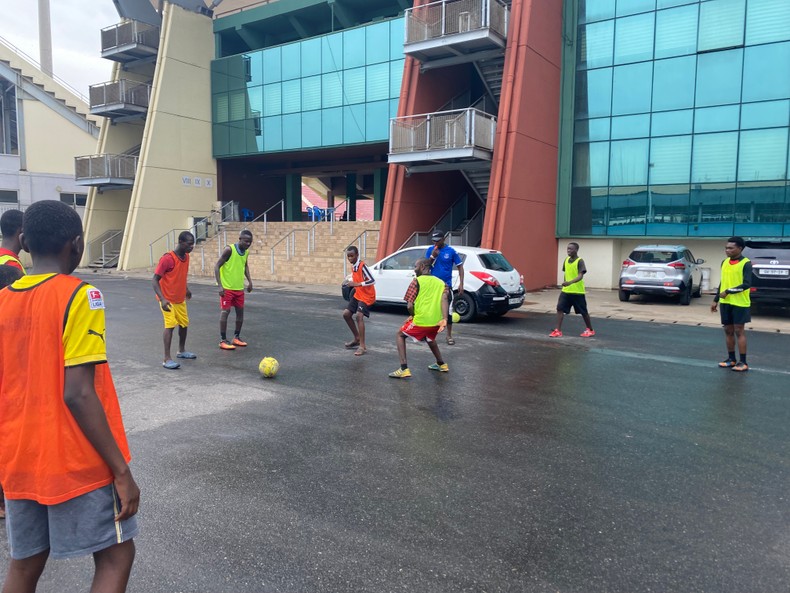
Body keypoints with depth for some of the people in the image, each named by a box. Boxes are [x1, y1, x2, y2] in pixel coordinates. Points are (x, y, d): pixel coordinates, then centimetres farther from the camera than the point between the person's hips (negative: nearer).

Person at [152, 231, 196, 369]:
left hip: (180, 299, 8)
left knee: (184, 324, 15)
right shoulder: (167, 259, -23)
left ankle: (181, 351, 34)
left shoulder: (186, 256, 1)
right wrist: (162, 299, -31)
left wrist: (186, 289, 26)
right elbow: (155, 280, -21)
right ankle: (167, 359, -10)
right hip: (168, 300, -8)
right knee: (170, 325, -14)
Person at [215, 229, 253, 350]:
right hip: (227, 288, -7)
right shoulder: (229, 250, -17)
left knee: (240, 312, 10)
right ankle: (223, 340, 1)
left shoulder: (246, 252, 4)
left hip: (239, 288, 7)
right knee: (225, 312, -5)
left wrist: (249, 280, 14)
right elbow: (217, 266, -16)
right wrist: (220, 285, -21)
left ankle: (236, 337, 24)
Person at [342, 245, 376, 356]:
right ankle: (357, 338, 24)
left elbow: (372, 280, -27)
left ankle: (362, 346, -20)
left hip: (367, 296, -9)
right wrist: (352, 283, 7)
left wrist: (357, 284, -32)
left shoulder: (362, 266, -20)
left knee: (359, 316, -23)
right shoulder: (353, 267, 7)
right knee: (346, 314, 8)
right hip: (358, 295, 9)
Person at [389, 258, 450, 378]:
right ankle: (441, 364, 42)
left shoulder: (417, 281, -1)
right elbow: (444, 299, -6)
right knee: (430, 338, 37)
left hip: (421, 320, -6)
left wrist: (413, 316, 13)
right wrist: (444, 319, -17)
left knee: (400, 335, 15)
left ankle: (404, 369, 1)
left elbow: (410, 305, -8)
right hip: (436, 322, 6)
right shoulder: (441, 282, 13)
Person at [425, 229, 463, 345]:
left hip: (446, 285, -2)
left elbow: (460, 267, 0)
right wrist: (432, 257, -17)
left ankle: (449, 336, 10)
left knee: (448, 311, -2)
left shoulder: (451, 251, -5)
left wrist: (461, 284, -8)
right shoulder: (430, 250, 1)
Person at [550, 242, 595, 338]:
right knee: (560, 308, -6)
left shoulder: (580, 261, -13)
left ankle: (590, 330, 24)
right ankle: (558, 331, -3)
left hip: (578, 291, -6)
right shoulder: (566, 260, 7)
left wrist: (570, 282, -38)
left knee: (583, 312, 6)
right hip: (566, 290, 6)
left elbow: (580, 276, -23)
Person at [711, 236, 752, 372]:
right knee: (728, 331, 9)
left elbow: (747, 284, -17)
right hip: (725, 303, 6)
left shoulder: (746, 263, -9)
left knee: (739, 331, -3)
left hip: (739, 303, -6)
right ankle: (731, 359, 19)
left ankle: (743, 362, 3)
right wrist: (716, 300, 15)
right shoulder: (724, 262, 11)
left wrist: (728, 292, -20)